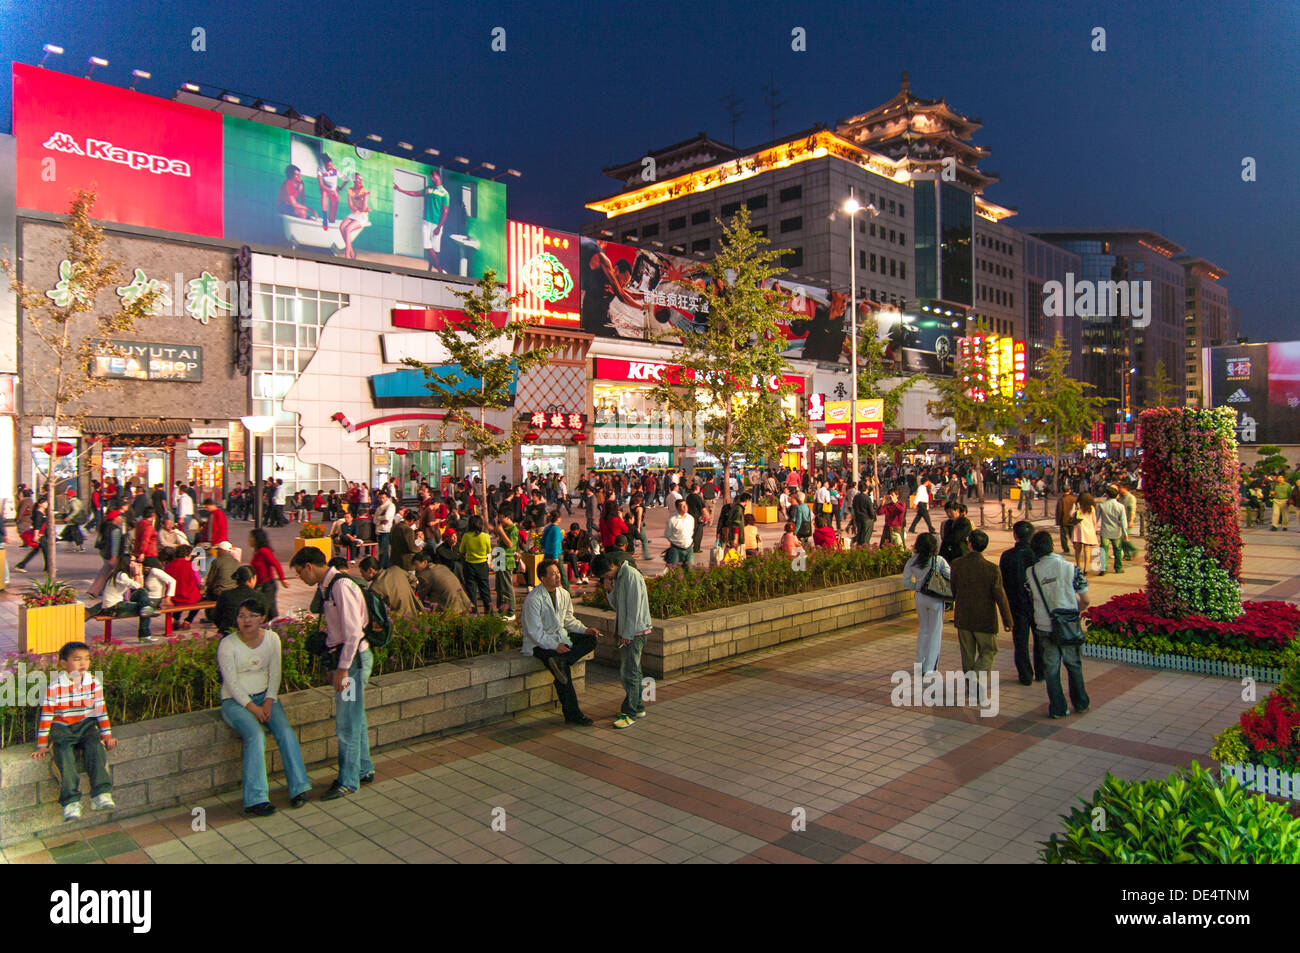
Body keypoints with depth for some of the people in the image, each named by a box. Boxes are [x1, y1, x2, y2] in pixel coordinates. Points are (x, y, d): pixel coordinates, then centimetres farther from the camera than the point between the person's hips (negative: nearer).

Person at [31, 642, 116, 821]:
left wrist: (107, 735, 2)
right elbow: (46, 715, -2)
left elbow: (100, 710, 6)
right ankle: (71, 801, -30)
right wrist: (42, 745, -3)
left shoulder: (93, 682, 1)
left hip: (86, 726, 1)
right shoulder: (54, 686, -6)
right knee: (64, 753, -29)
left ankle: (100, 794, -31)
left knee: (95, 747, -27)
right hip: (61, 728, -1)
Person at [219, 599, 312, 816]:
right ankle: (255, 800, -25)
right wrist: (252, 707, -19)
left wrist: (269, 702, -10)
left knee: (286, 731, -21)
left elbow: (274, 674, 3)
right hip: (235, 700, -3)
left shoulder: (272, 638, 1)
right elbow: (232, 683, -12)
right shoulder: (227, 645, -10)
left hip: (265, 695, 4)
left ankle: (298, 788, -13)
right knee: (256, 736, -29)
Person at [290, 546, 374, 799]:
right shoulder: (326, 587, 12)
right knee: (354, 718, 17)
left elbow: (353, 631, -22)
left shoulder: (341, 586, -18)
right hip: (344, 657, 10)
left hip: (353, 658, -9)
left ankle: (348, 781, 9)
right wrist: (334, 666, 18)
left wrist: (343, 669, -20)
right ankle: (364, 770, 30)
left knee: (347, 722, -2)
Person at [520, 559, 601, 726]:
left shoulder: (563, 594, 4)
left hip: (560, 637, 8)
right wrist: (555, 646, -27)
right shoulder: (533, 599, -18)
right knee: (564, 671, -27)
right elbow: (535, 632, -19)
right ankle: (572, 714, -17)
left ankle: (560, 662, -29)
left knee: (591, 640, -13)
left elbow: (568, 620, 14)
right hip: (539, 643, -8)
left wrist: (585, 630, -2)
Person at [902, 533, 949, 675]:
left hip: (920, 597, 3)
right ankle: (929, 668, 8)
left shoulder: (912, 561, -5)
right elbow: (951, 578, -10)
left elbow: (906, 582, -3)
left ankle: (920, 663, 25)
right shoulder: (939, 560, -13)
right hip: (935, 599, -3)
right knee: (935, 632, 7)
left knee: (923, 629, 21)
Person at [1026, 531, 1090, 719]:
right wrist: (1073, 612, 14)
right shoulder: (1070, 568, -8)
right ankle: (1081, 703, 30)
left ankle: (1057, 708, 14)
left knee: (1051, 668, 10)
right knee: (1074, 665, 18)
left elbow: (1030, 601, 4)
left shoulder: (1030, 573, -5)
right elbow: (1085, 600, -3)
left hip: (1045, 627, 0)